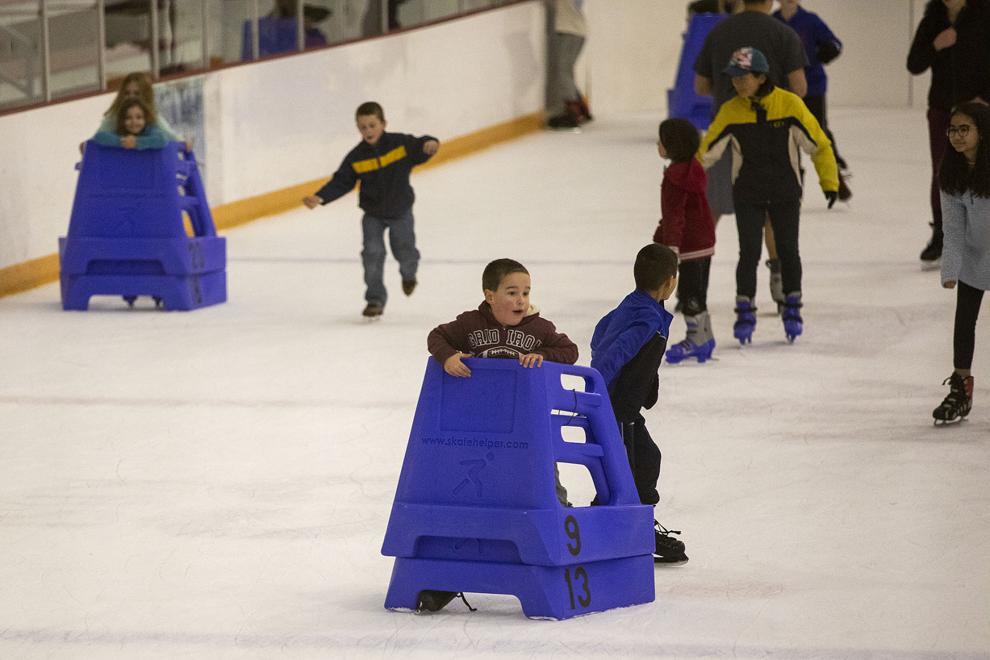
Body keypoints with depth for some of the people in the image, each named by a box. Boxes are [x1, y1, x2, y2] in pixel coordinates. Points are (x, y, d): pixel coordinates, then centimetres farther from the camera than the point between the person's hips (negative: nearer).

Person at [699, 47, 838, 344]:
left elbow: (818, 143, -6)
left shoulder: (789, 104, -13)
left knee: (787, 250, 6)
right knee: (749, 253, -4)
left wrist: (829, 182, -6)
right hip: (747, 194, 0)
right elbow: (707, 150, -4)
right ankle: (744, 311, 8)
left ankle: (792, 307, 23)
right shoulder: (731, 111, -8)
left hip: (785, 192, 0)